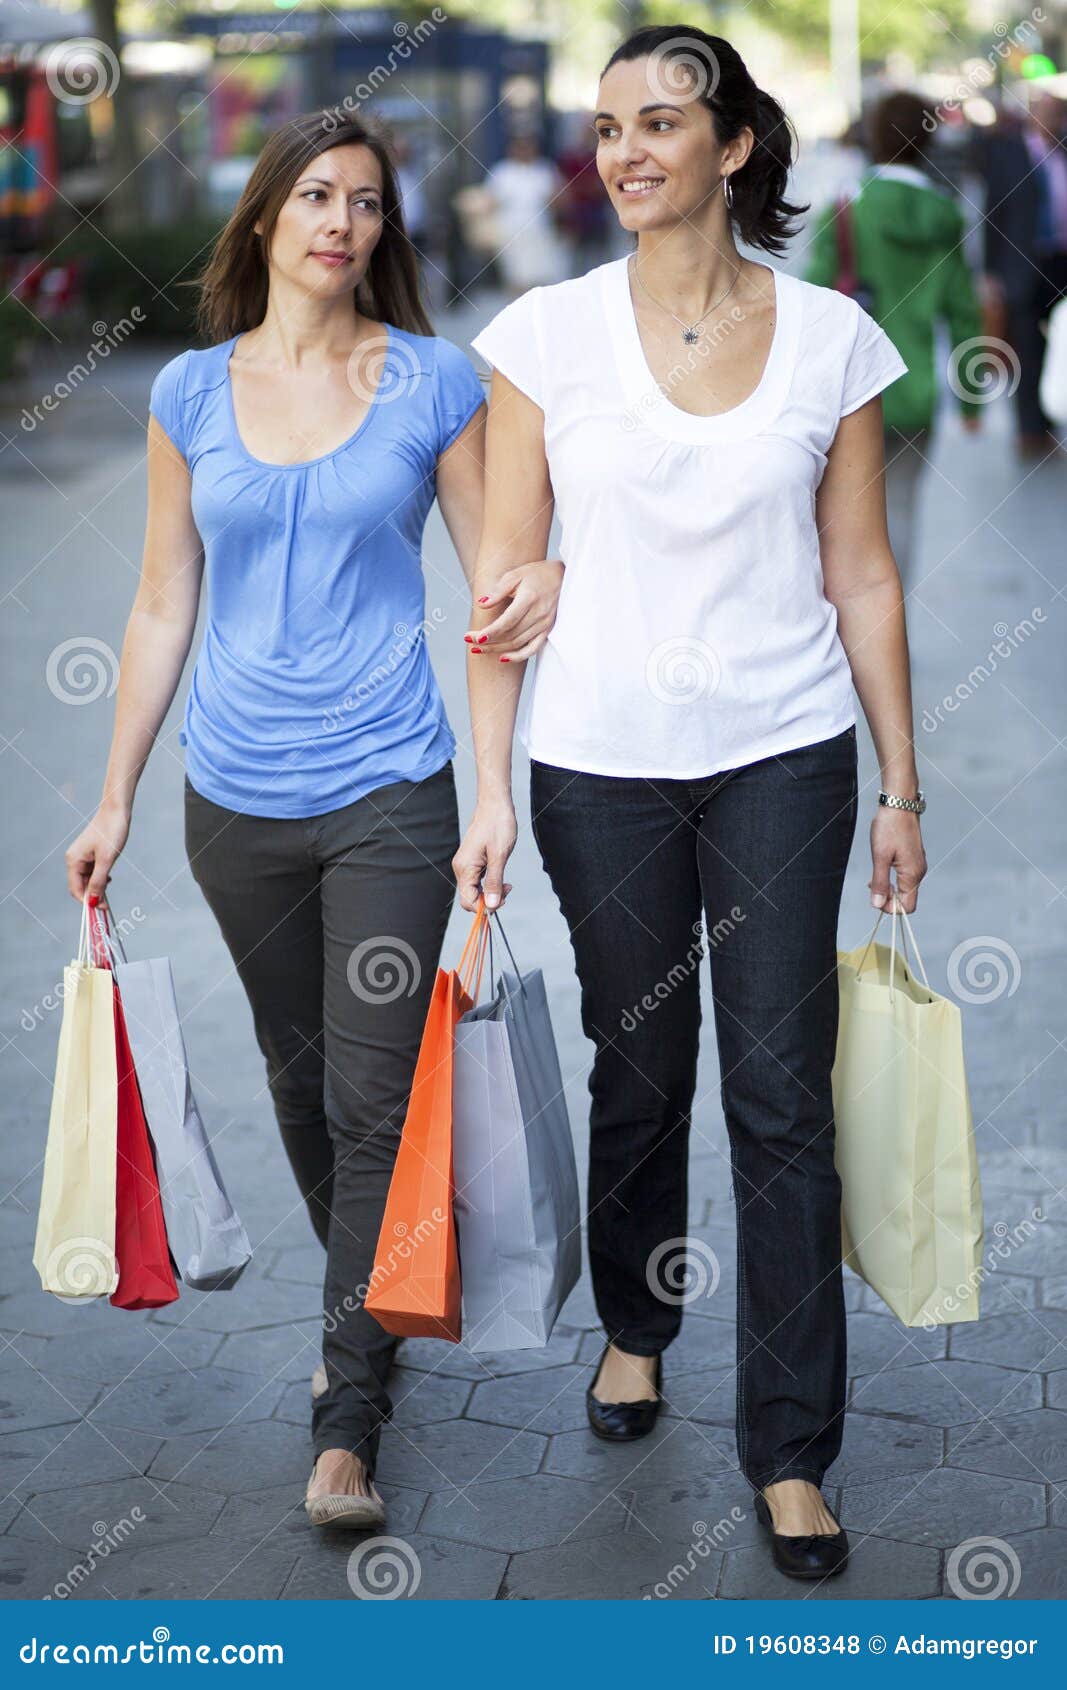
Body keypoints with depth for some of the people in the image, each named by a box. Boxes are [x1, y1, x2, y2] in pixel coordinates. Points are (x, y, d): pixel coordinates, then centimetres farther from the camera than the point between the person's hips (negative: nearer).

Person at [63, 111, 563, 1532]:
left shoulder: (433, 380, -2)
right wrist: (115, 799, 7)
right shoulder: (192, 391, 4)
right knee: (297, 1079, 16)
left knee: (374, 1096, -4)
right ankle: (368, 1304, 39)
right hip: (237, 796, 3)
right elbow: (163, 607, 8)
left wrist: (548, 582, -20)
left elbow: (495, 568, 4)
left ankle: (348, 1422, 4)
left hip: (387, 790, -3)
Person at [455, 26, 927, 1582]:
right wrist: (490, 792, -6)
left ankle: (790, 1448, 12)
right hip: (604, 763, 0)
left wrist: (902, 788, 3)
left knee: (783, 1093, 1)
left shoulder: (831, 335, -1)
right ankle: (635, 1325, 40)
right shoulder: (549, 331, -2)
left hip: (784, 758, 0)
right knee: (639, 1072, 14)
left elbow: (863, 576, 3)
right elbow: (505, 575, -1)